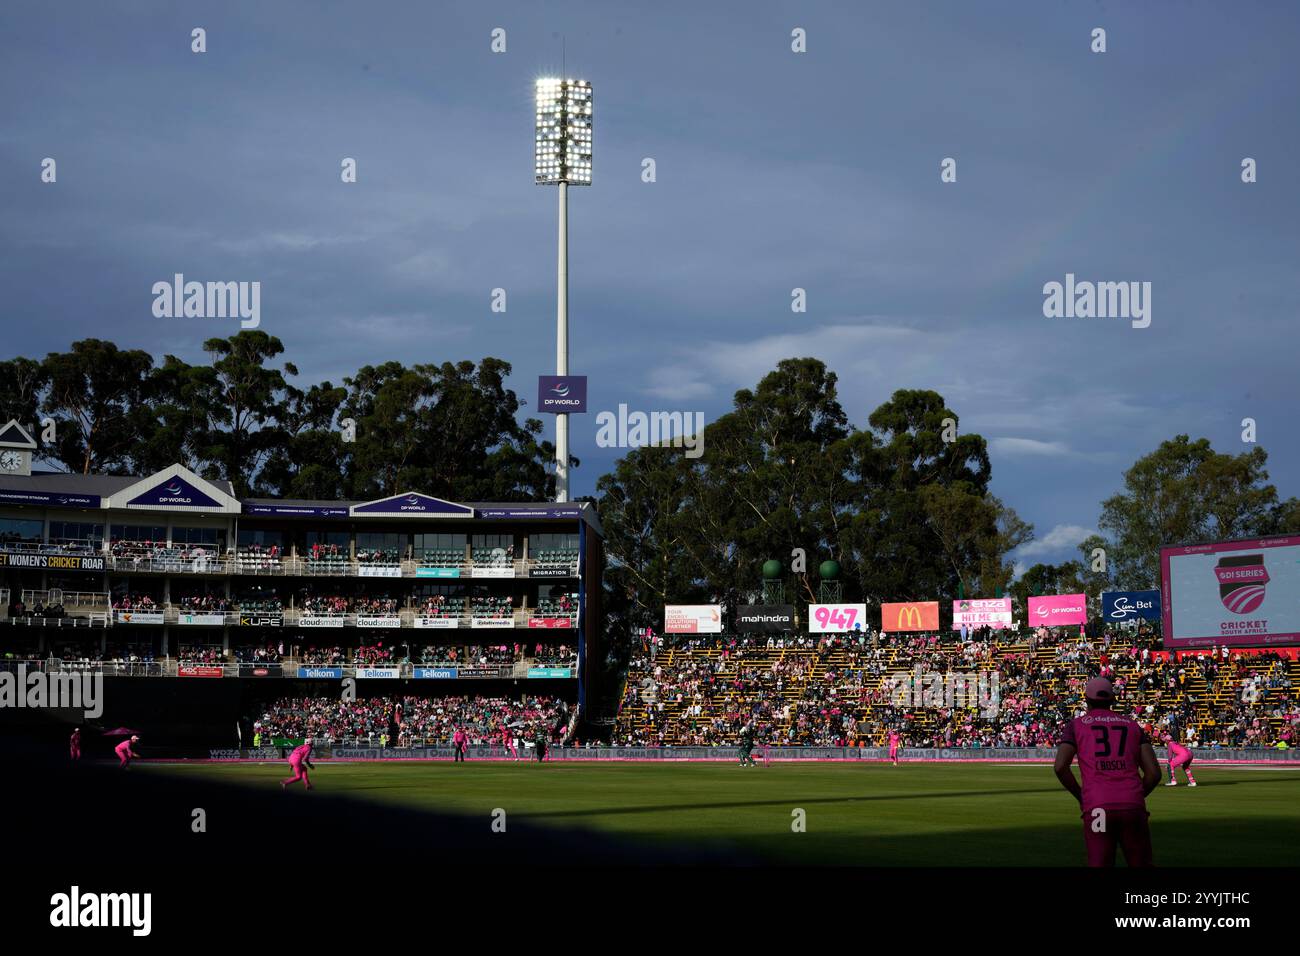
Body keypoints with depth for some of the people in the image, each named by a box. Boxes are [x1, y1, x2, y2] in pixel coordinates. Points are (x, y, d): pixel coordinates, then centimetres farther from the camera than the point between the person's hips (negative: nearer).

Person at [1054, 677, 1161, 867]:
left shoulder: (1076, 725, 13)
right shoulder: (1133, 726, 19)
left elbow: (1060, 767, -2)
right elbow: (1154, 772, 8)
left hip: (1097, 807, -1)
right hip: (1133, 806, 1)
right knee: (1141, 864, 11)